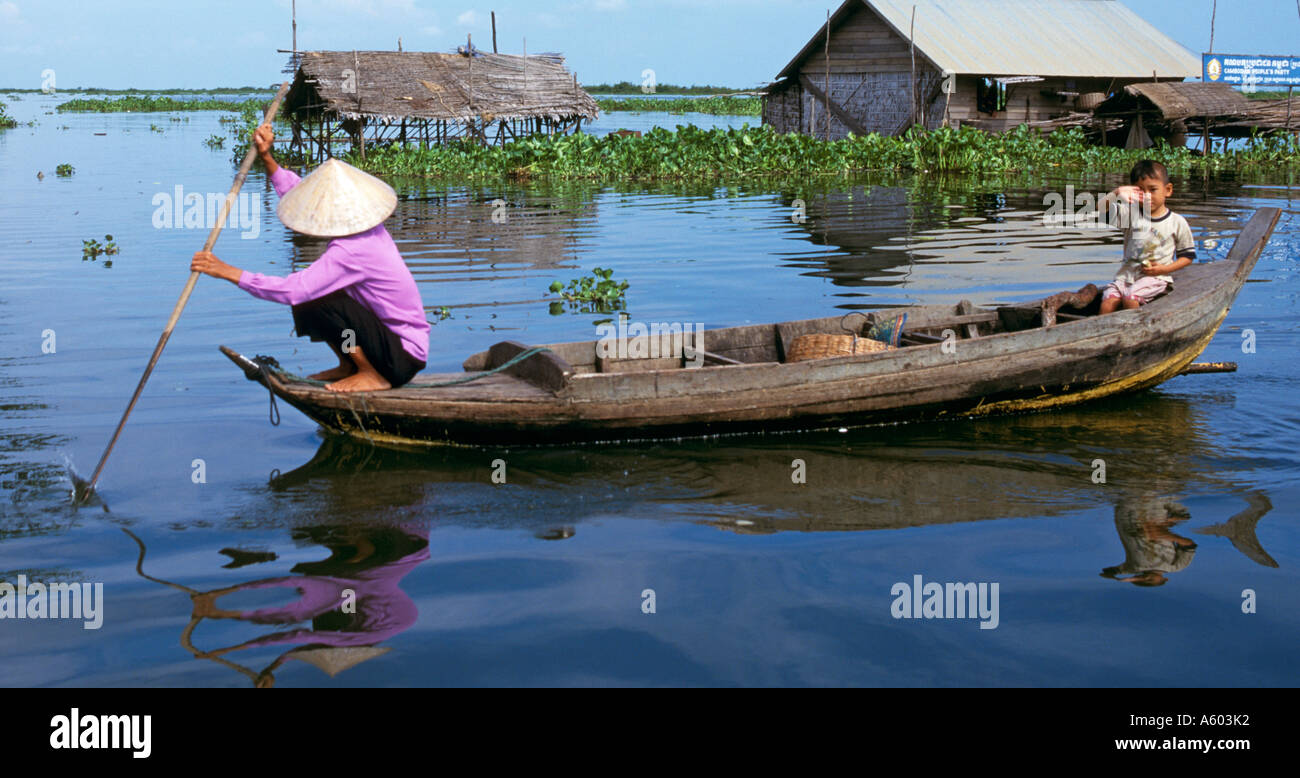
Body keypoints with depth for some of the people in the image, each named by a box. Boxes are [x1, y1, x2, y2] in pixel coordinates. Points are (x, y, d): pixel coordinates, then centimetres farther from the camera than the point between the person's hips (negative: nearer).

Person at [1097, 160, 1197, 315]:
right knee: (1107, 302, -21)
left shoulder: (1177, 222, 3)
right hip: (1127, 272, 3)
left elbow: (1188, 256, 7)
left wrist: (1165, 268, -8)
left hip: (1156, 277, -3)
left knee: (1130, 298, -30)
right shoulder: (1131, 213, 7)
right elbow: (1101, 209, -5)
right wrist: (1116, 194, -22)